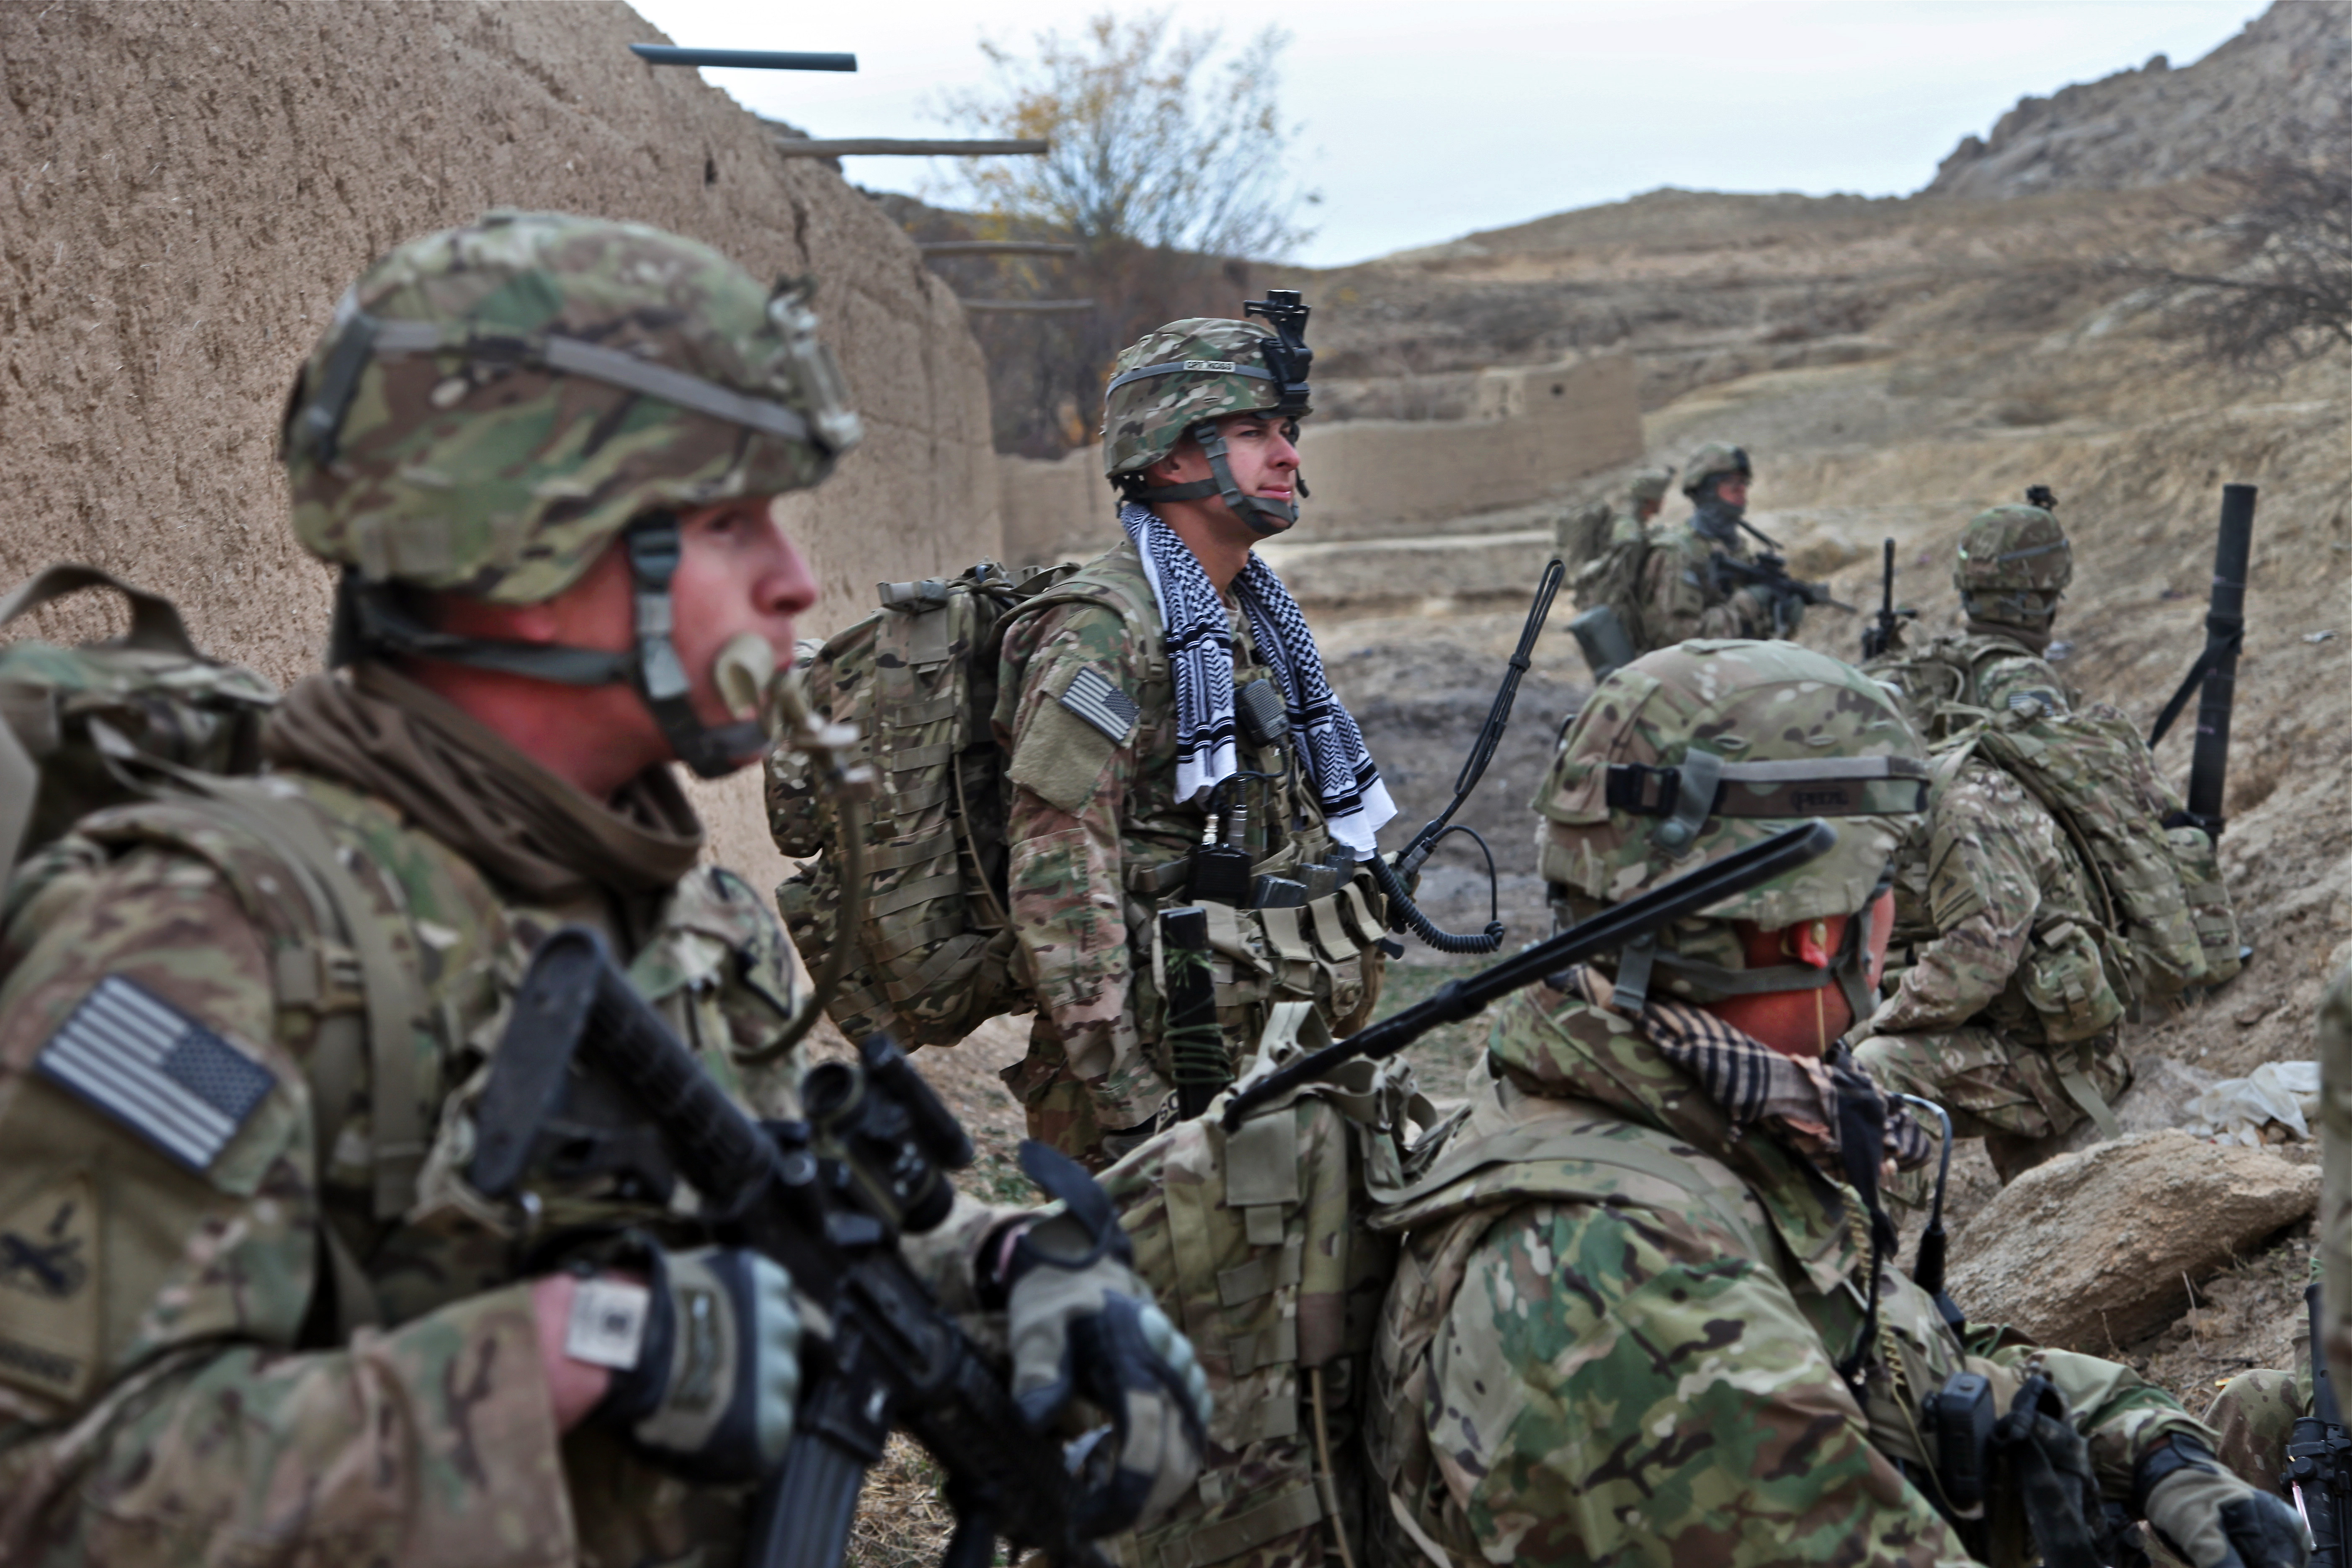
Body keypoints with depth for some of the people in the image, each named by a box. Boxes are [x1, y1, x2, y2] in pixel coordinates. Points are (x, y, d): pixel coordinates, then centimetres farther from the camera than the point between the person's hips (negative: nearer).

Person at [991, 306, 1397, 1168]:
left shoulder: (1258, 614, 14)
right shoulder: (1102, 632, -14)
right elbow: (1059, 887, -19)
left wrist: (1338, 1046, 19)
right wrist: (1127, 1102, -21)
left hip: (1280, 1068, 8)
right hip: (1167, 1076, -8)